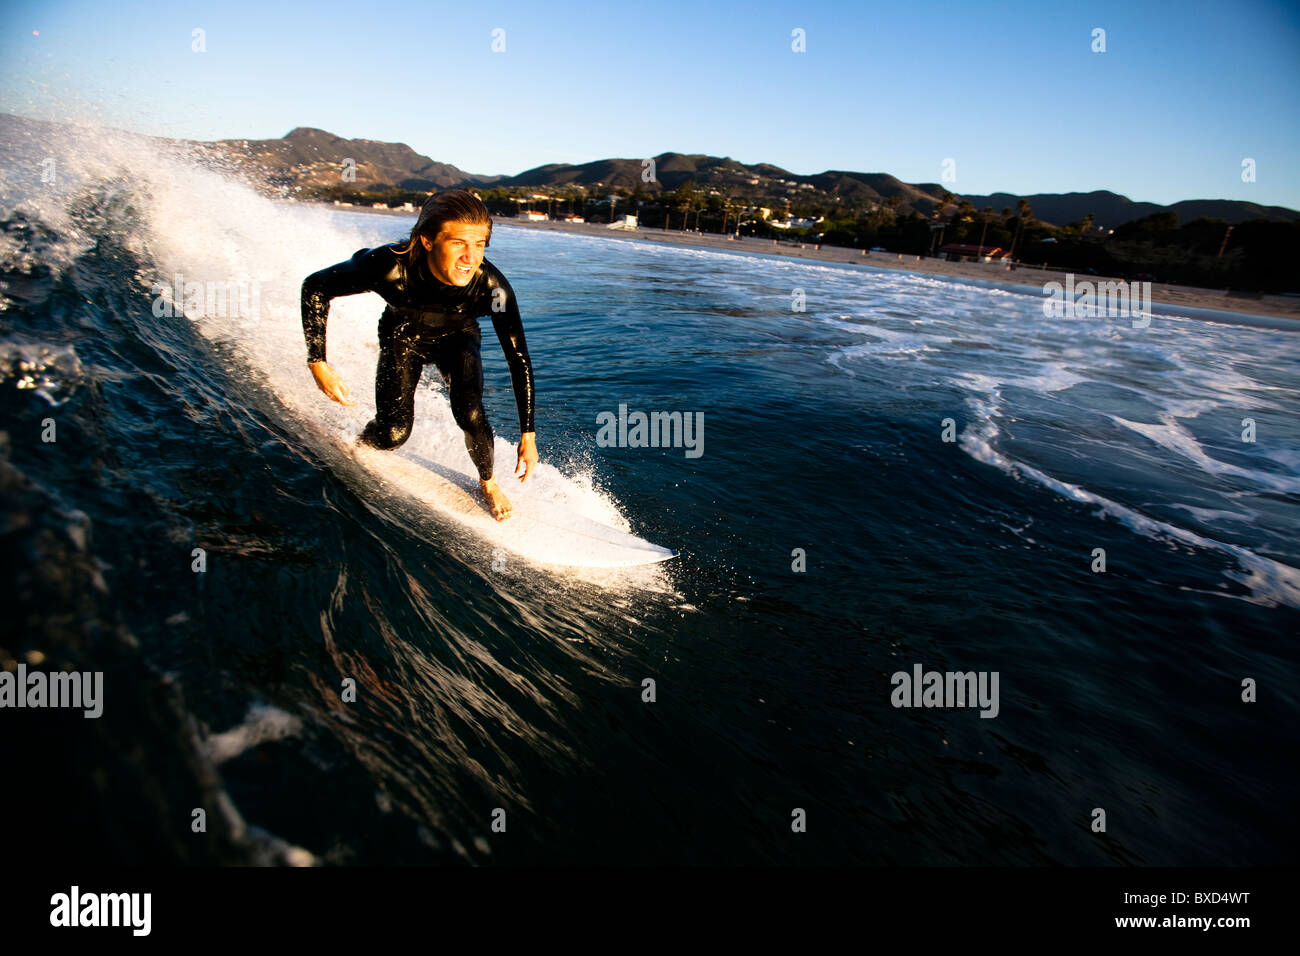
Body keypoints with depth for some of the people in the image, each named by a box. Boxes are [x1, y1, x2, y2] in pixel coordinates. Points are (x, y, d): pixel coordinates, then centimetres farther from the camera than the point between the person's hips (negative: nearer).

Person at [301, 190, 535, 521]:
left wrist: (528, 435, -26)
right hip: (402, 337, 0)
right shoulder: (389, 266, -39)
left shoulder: (491, 286, -37)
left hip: (457, 339, 0)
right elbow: (314, 288, -22)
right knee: (394, 432, -13)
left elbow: (519, 360, -27)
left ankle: (488, 482, 8)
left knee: (469, 413, -23)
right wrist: (318, 363, -25)